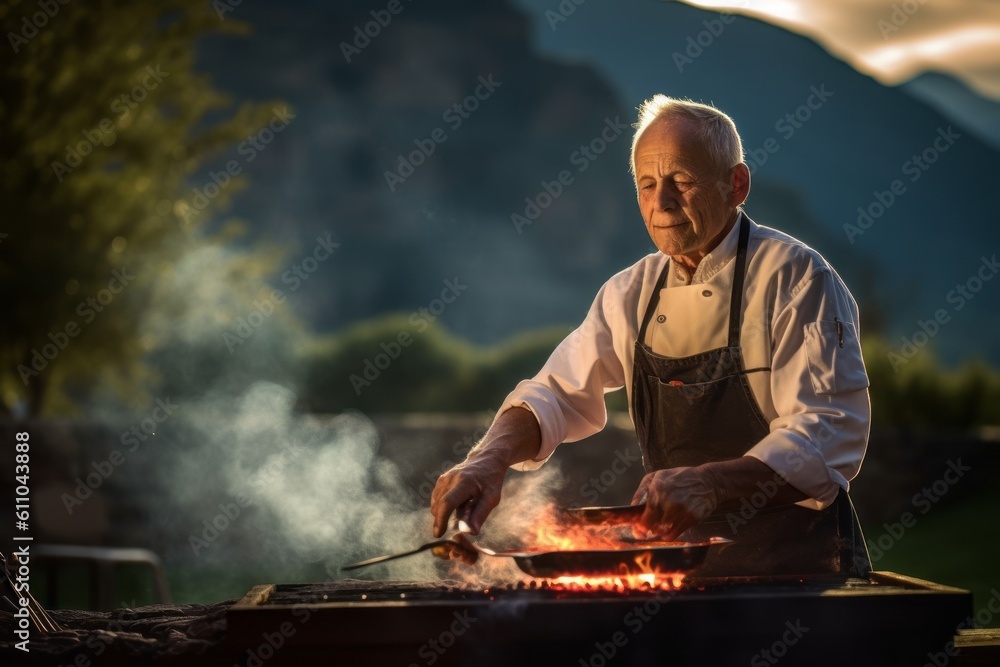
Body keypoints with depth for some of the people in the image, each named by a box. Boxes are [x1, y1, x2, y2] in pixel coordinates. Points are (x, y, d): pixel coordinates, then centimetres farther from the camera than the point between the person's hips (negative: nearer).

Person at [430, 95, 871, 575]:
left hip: (797, 567, -5)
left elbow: (828, 436, -18)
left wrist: (710, 485, -34)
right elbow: (558, 393, 13)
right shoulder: (634, 292, 11)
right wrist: (491, 459, -9)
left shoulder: (796, 277, -9)